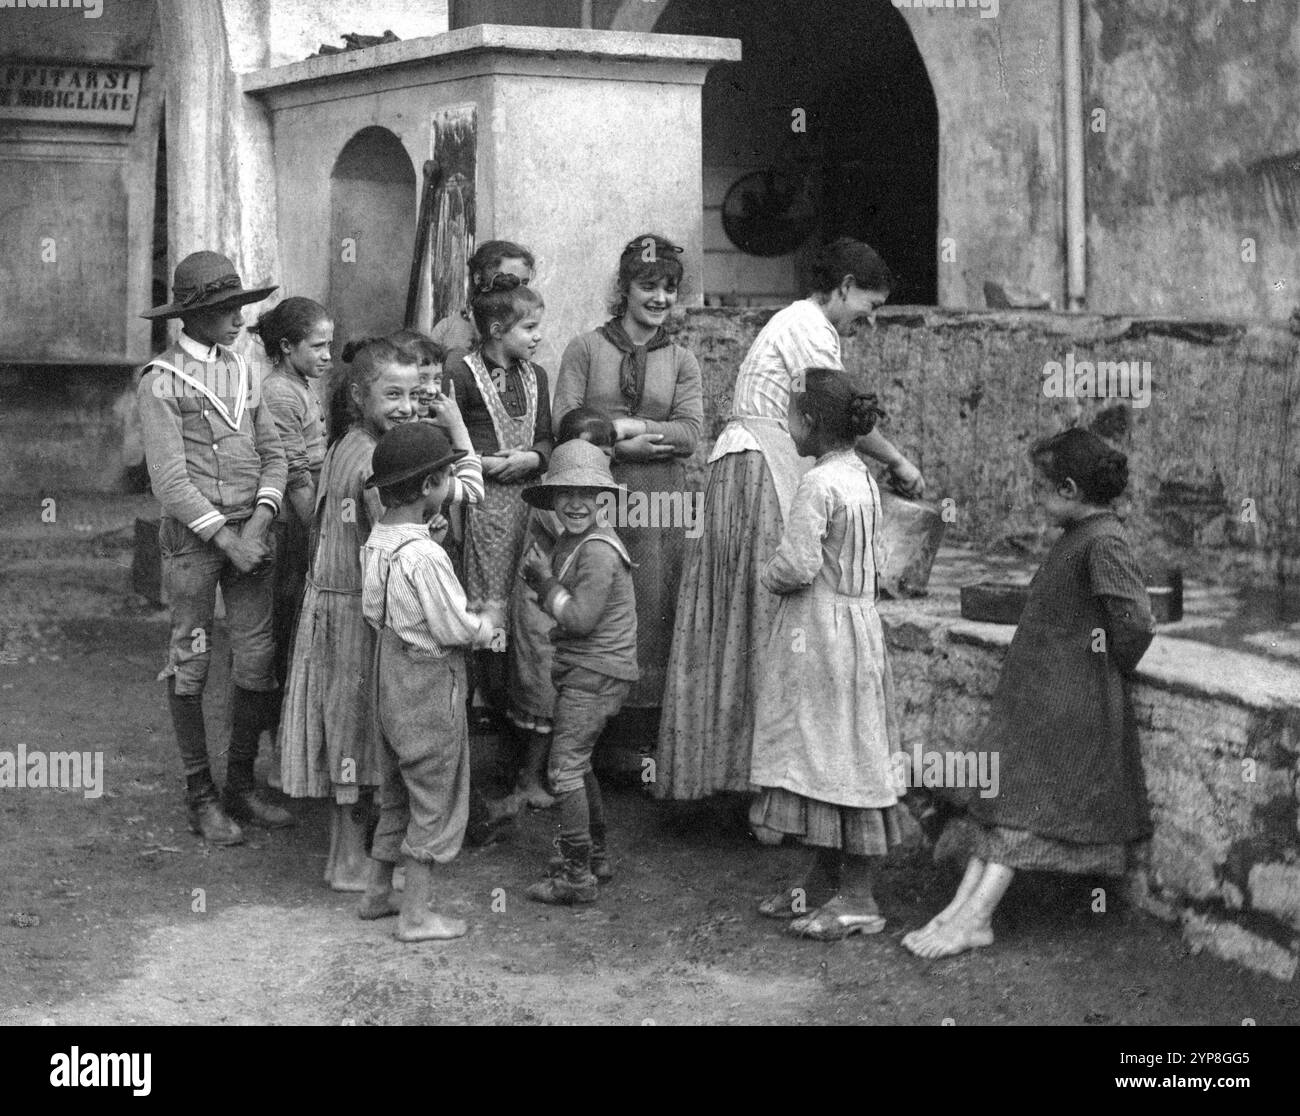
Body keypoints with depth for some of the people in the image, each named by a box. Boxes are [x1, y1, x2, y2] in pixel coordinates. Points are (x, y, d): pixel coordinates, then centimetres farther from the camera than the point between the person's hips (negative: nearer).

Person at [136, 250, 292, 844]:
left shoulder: (240, 370, 11)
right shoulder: (160, 381, -7)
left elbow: (272, 454, 8)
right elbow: (170, 480, -12)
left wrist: (258, 524, -7)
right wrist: (225, 538, -15)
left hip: (250, 528, 5)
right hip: (193, 534, -5)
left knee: (257, 657, 5)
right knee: (190, 662, 2)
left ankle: (241, 784, 17)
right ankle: (201, 795, 11)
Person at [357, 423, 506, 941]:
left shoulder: (377, 543, 1)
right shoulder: (425, 557, -25)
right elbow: (454, 629, -22)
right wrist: (490, 621, -1)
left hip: (392, 676, 9)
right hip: (430, 684, -9)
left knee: (398, 791, 22)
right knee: (436, 799, 4)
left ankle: (376, 892, 31)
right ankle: (416, 913, 10)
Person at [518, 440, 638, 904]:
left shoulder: (598, 551, -19)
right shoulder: (569, 543, 13)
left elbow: (580, 618, -23)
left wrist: (545, 580, -11)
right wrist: (537, 575, -3)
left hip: (596, 671, -10)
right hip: (585, 671, 10)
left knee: (565, 767, -9)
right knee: (578, 762, 21)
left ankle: (577, 876, -4)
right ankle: (597, 854, 35)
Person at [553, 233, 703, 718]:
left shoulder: (681, 361, 14)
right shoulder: (586, 349, 6)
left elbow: (690, 433, 1)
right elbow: (563, 426, -3)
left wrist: (628, 425, -9)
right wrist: (621, 446, -12)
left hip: (661, 506, 2)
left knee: (654, 612, -1)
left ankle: (648, 709, 7)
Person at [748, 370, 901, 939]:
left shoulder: (818, 485, -18)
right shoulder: (863, 479, 10)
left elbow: (798, 565, -24)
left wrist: (769, 576, -3)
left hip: (821, 631, -9)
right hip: (856, 621, 9)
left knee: (837, 759, -4)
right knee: (841, 760, 14)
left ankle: (857, 899, 1)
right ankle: (821, 884, 22)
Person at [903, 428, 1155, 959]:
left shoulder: (1103, 542, -19)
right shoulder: (1077, 536, 12)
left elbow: (1136, 620, -27)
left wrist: (1111, 666, -12)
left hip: (1070, 702, -10)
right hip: (1039, 693, 10)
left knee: (1025, 805, -9)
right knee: (1005, 796, 6)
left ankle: (976, 919, -8)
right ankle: (963, 905, 6)